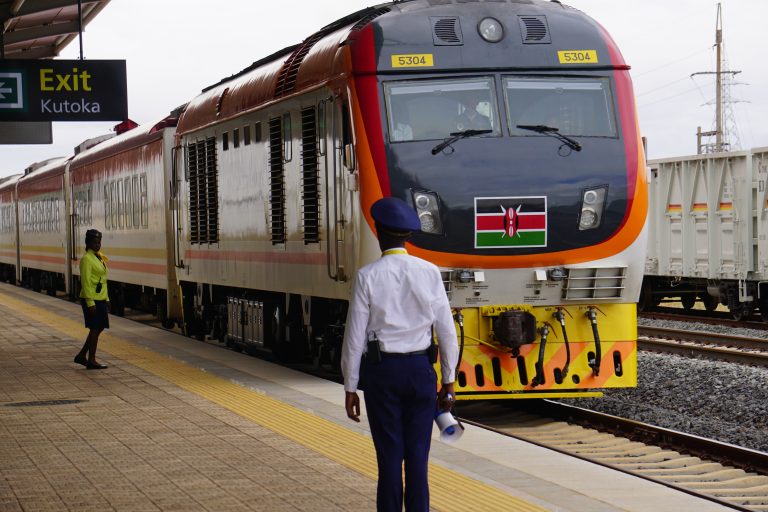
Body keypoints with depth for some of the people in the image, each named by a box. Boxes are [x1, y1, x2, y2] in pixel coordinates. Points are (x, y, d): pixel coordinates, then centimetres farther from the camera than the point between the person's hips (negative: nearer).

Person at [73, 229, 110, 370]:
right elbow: (86, 282, -18)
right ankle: (91, 361, 5)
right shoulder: (87, 259, -14)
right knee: (95, 329, -3)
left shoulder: (100, 257, 14)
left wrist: (106, 299, 18)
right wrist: (90, 303, -22)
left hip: (101, 299, 9)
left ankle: (82, 355, 20)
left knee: (99, 328, 12)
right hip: (92, 299, -9)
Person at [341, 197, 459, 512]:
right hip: (420, 369, 2)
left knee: (389, 456, 2)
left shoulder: (367, 277, -8)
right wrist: (448, 380, 10)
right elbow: (446, 331, 0)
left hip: (382, 371, -2)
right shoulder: (429, 273, -2)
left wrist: (350, 388, 1)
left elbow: (355, 337, -7)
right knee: (417, 456, 5)